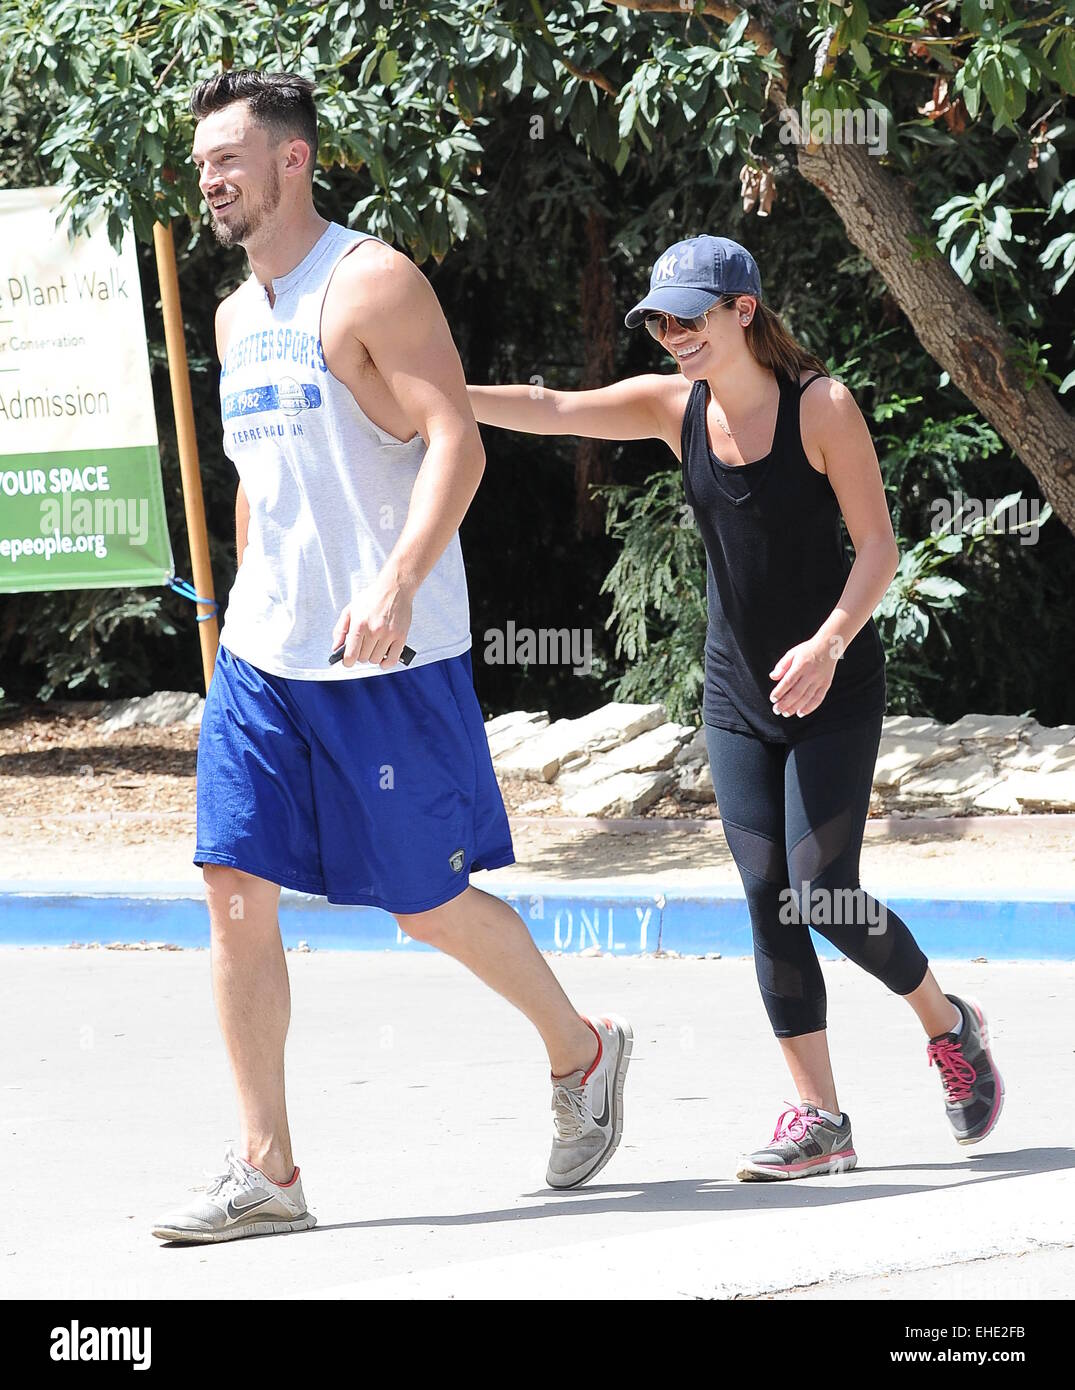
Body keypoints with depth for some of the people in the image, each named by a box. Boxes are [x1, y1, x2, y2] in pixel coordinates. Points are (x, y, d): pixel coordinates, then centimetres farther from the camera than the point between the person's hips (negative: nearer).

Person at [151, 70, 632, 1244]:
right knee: (237, 889, -4)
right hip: (262, 653, 7)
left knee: (428, 905, 1)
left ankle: (580, 1054, 26)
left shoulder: (372, 285, -10)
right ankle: (264, 1171, -1)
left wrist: (399, 580, -32)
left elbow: (456, 443, -19)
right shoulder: (237, 318, 14)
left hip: (386, 658, -7)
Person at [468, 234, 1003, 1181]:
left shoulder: (821, 407, -12)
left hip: (835, 690, -5)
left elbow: (878, 545, -12)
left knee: (822, 897, -9)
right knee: (767, 904, -1)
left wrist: (829, 643, -27)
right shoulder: (673, 407, 1)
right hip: (738, 698, 5)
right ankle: (819, 1117, 3)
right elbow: (551, 411, -9)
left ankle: (951, 1026, 17)